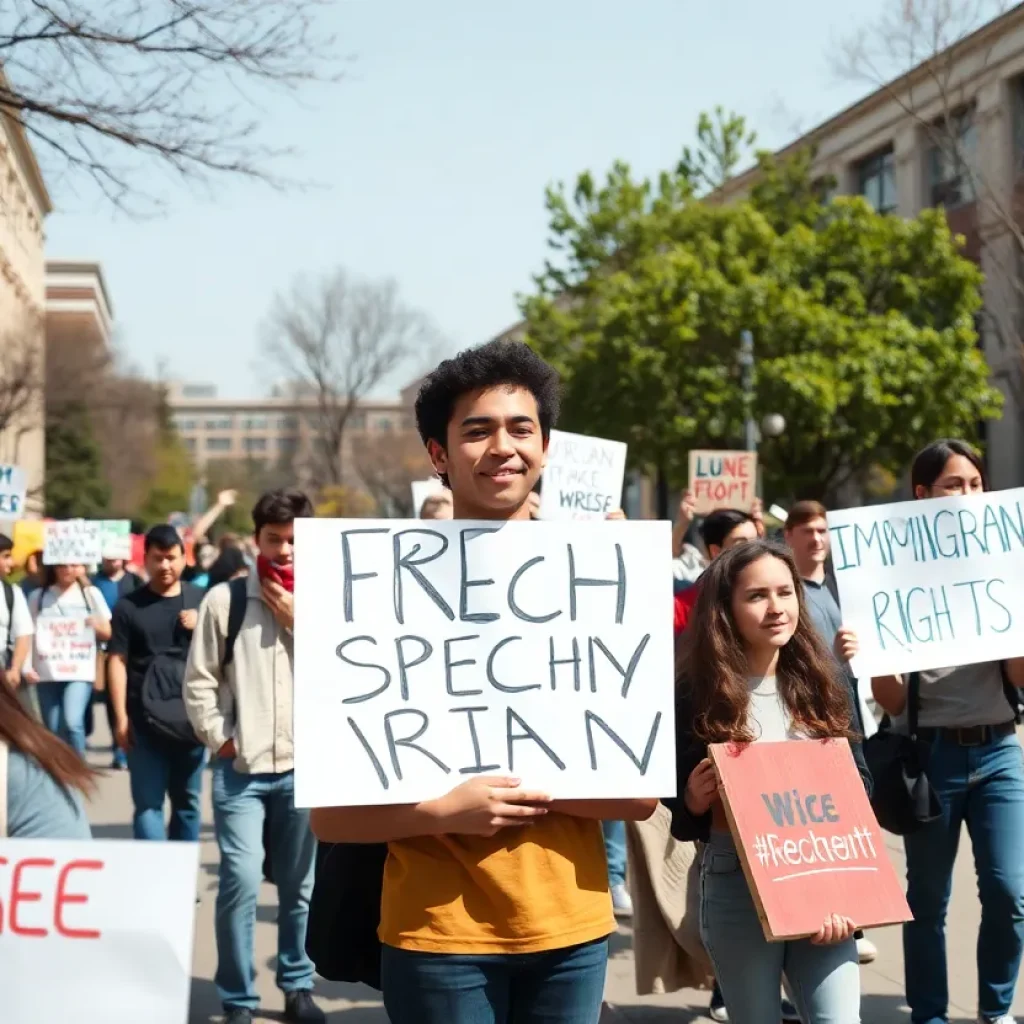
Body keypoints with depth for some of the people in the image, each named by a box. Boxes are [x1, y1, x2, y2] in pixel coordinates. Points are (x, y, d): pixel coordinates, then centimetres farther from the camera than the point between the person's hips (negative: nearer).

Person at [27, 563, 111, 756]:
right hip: (46, 673, 2)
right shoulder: (38, 596, 8)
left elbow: (107, 633, 12)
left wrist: (96, 626, -10)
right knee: (53, 731, 4)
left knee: (71, 723, -20)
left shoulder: (90, 594, 8)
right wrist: (27, 666, -6)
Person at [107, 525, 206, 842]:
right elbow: (117, 661, -2)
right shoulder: (129, 605, 2)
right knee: (148, 803, -5)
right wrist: (121, 717, -8)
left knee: (188, 801, 11)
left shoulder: (201, 601, 8)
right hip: (144, 721, -2)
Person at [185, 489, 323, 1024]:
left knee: (300, 885, 11)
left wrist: (299, 623, -7)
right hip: (241, 767, -2)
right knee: (241, 877, -13)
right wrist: (218, 737, -6)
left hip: (306, 765, 2)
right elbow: (199, 681, 3)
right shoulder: (224, 599, 1)